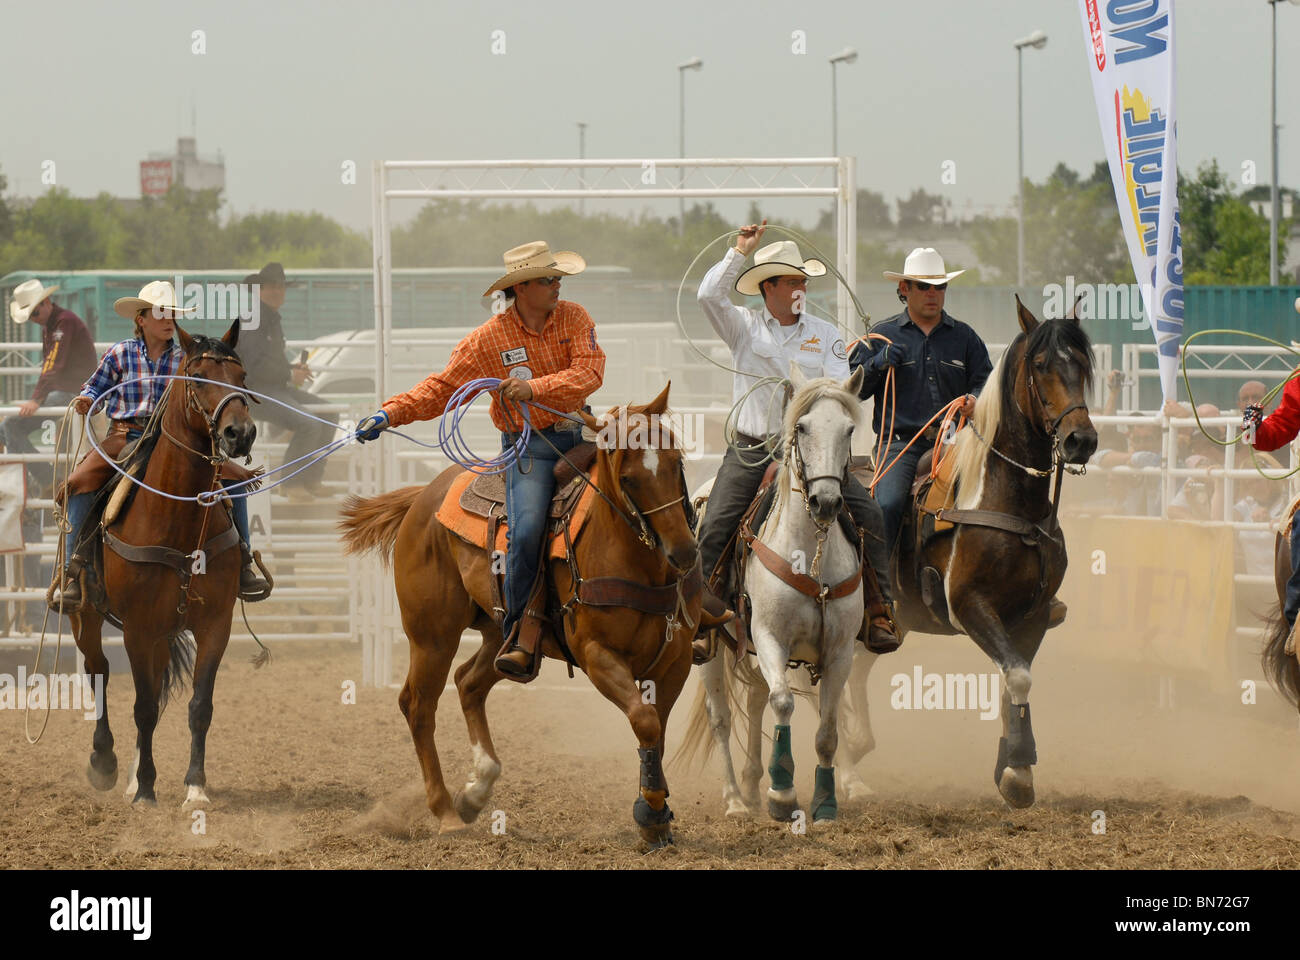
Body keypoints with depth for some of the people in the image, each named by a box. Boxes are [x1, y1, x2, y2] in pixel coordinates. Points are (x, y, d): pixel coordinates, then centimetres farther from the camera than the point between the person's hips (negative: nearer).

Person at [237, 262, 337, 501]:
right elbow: (255, 364, -23)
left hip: (277, 388, 10)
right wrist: (290, 375, -14)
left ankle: (312, 479, 5)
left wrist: (293, 368, 8)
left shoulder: (273, 319, 19)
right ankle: (291, 483, -12)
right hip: (255, 392, -10)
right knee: (308, 425, -26)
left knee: (328, 415, 2)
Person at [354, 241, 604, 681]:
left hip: (578, 435, 4)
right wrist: (389, 414, -15)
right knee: (527, 532, -23)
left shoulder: (574, 318, 2)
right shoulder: (488, 340, -4)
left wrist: (535, 388, -26)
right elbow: (441, 388, -2)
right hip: (530, 447, -4)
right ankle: (520, 635, -10)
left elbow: (590, 372, -12)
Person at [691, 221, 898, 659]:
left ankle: (878, 611, -8)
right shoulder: (743, 326, 4)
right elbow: (709, 294, -13)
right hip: (751, 449, -1)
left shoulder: (825, 334, 8)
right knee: (714, 528, -16)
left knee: (867, 512, -14)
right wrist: (741, 251, -11)